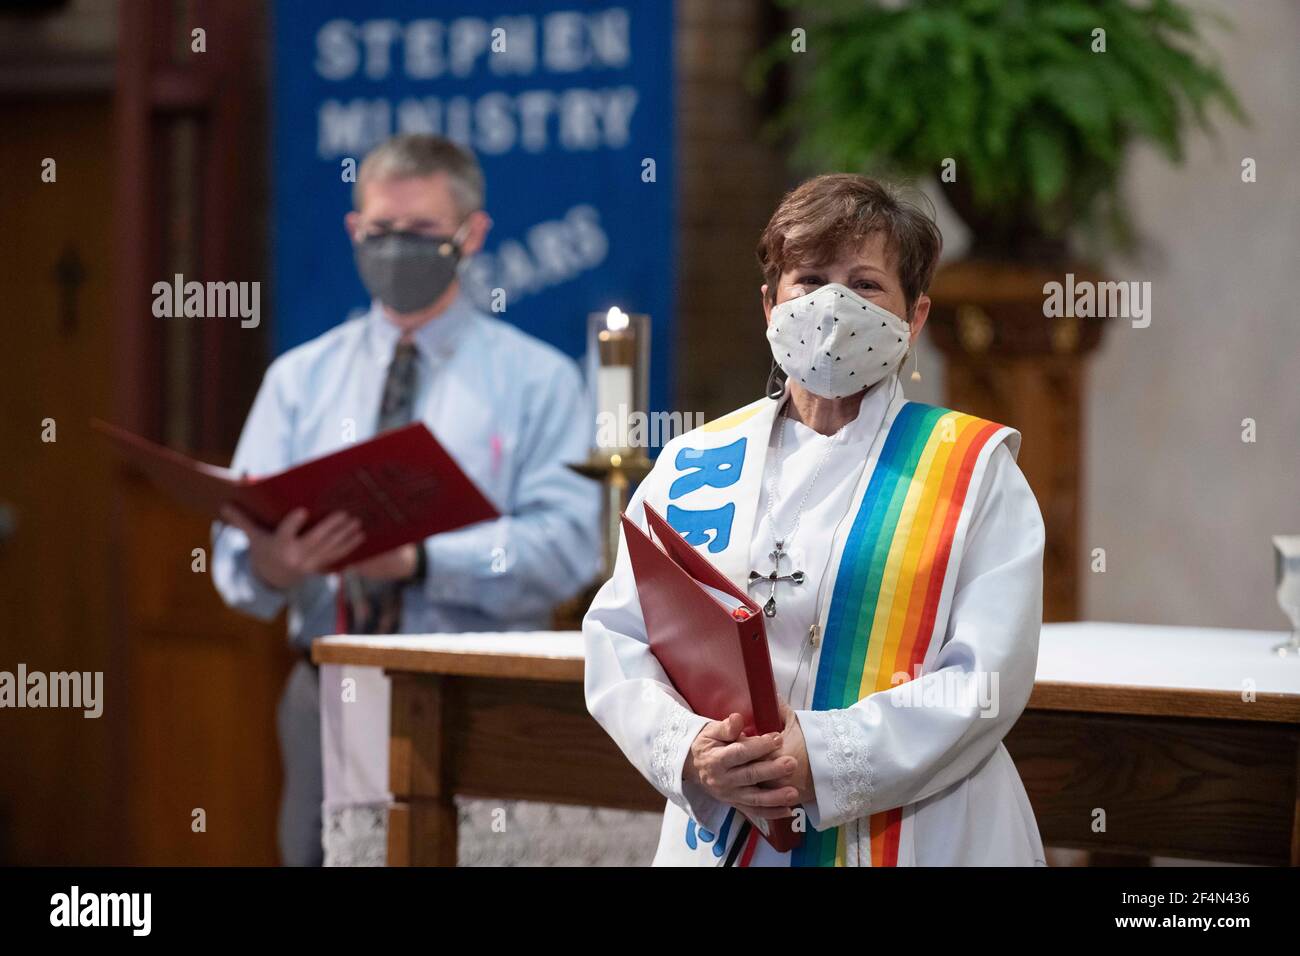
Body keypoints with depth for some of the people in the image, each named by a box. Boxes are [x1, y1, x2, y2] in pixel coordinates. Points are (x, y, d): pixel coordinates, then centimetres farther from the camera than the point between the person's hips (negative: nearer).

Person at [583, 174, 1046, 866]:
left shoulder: (975, 469, 0)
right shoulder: (694, 466, 8)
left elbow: (987, 678, -11)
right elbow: (617, 637, 2)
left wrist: (824, 760, -23)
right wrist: (689, 751, -18)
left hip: (914, 841, -2)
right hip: (719, 839, 2)